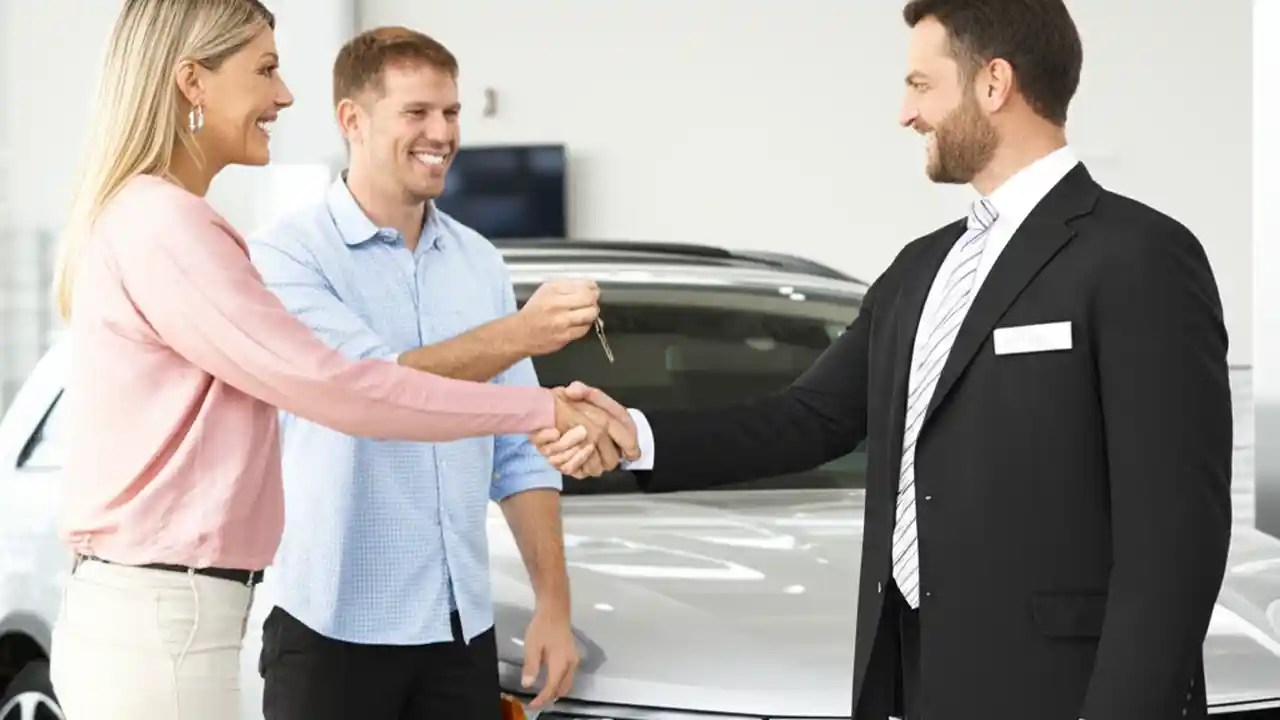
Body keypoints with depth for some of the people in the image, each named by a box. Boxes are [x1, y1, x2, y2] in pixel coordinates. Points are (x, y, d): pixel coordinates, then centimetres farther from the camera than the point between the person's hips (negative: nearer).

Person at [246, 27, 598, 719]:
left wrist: (553, 603, 4)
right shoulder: (289, 254, -8)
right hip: (334, 630, -5)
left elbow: (518, 456, 10)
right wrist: (520, 334, -28)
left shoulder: (479, 263, 9)